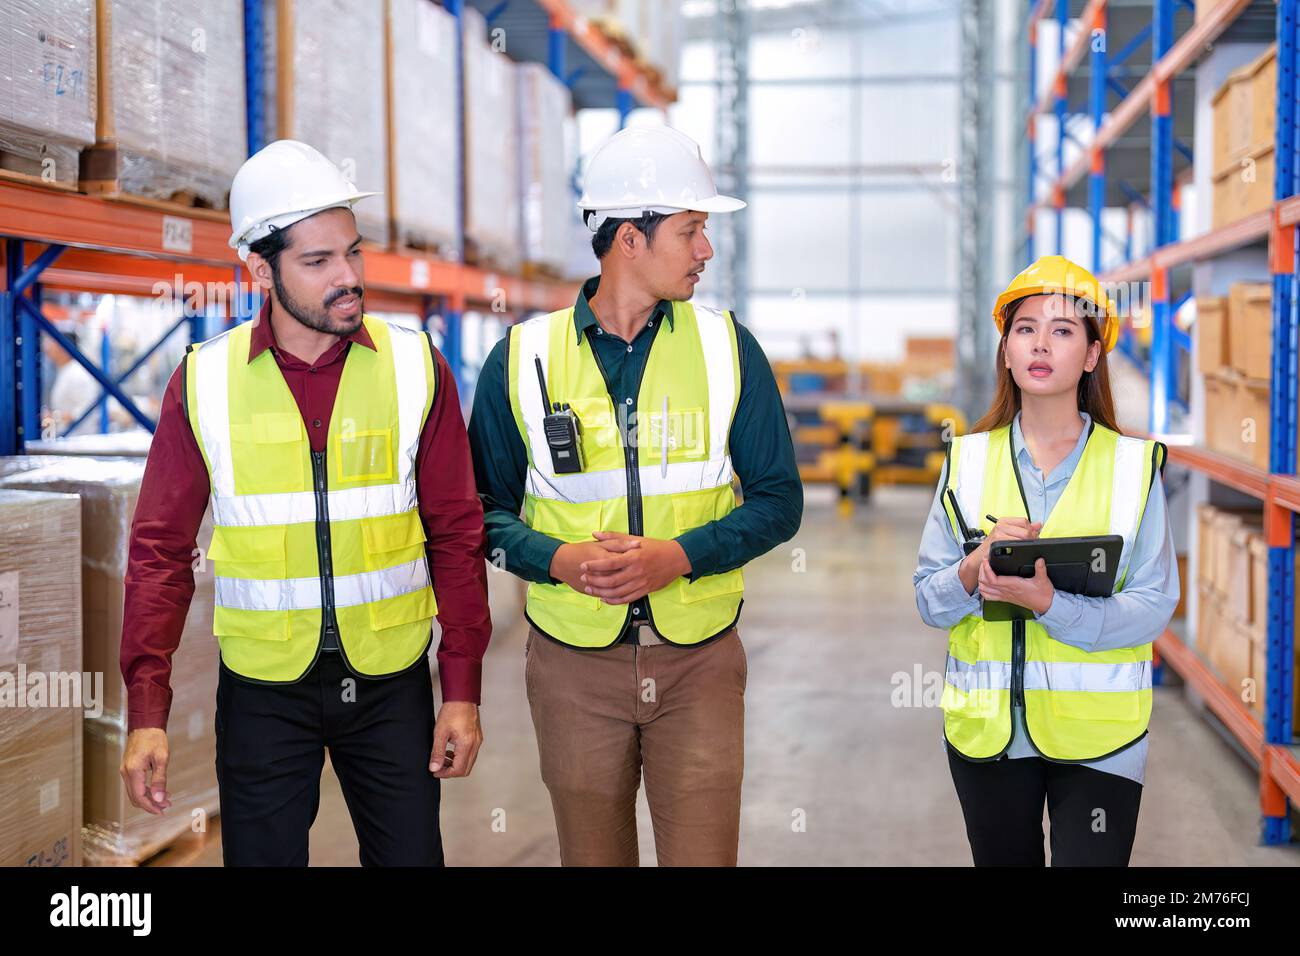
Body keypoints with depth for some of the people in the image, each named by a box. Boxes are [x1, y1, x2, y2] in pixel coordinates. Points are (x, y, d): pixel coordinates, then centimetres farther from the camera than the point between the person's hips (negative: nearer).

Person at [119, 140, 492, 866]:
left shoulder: (416, 366, -4)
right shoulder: (204, 381, -5)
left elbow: (456, 534, -1)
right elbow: (162, 549, -1)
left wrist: (463, 690, -3)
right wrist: (146, 712, -5)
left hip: (391, 682, 0)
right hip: (262, 689, 0)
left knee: (411, 854, 9)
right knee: (261, 855, 9)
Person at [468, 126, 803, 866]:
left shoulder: (727, 346, 1)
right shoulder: (523, 357, 0)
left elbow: (779, 498, 1)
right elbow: (486, 506, 5)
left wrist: (676, 555, -15)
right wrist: (557, 559, -15)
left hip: (699, 662, 0)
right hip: (573, 664, 0)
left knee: (704, 851, 0)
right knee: (591, 855, 13)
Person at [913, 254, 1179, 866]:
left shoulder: (1134, 464, -1)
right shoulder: (968, 460, 5)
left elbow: (1154, 606, -8)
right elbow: (929, 602, 4)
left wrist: (1048, 602, -23)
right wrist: (976, 569, -18)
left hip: (1096, 730, -2)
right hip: (986, 725, 2)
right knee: (1003, 859, 14)